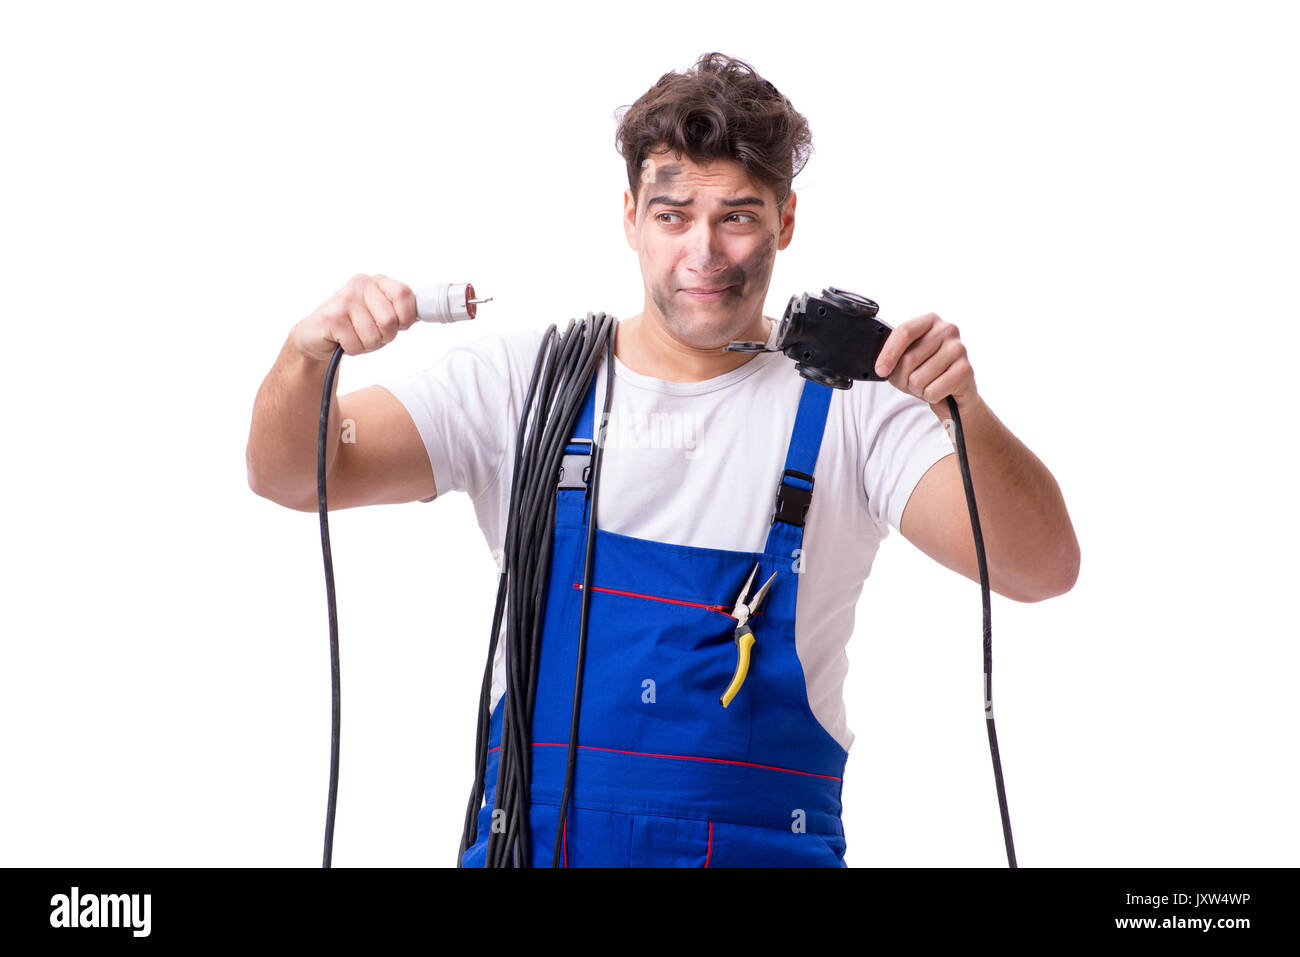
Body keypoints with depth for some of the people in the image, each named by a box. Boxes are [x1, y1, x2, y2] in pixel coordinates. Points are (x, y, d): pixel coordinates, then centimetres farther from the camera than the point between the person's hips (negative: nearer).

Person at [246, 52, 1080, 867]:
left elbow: (1042, 571, -9)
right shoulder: (527, 379, 7)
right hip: (533, 839, 1)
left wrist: (965, 413, -27)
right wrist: (309, 355, -18)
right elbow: (292, 475, 3)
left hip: (764, 845, -1)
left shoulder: (849, 404, 1)